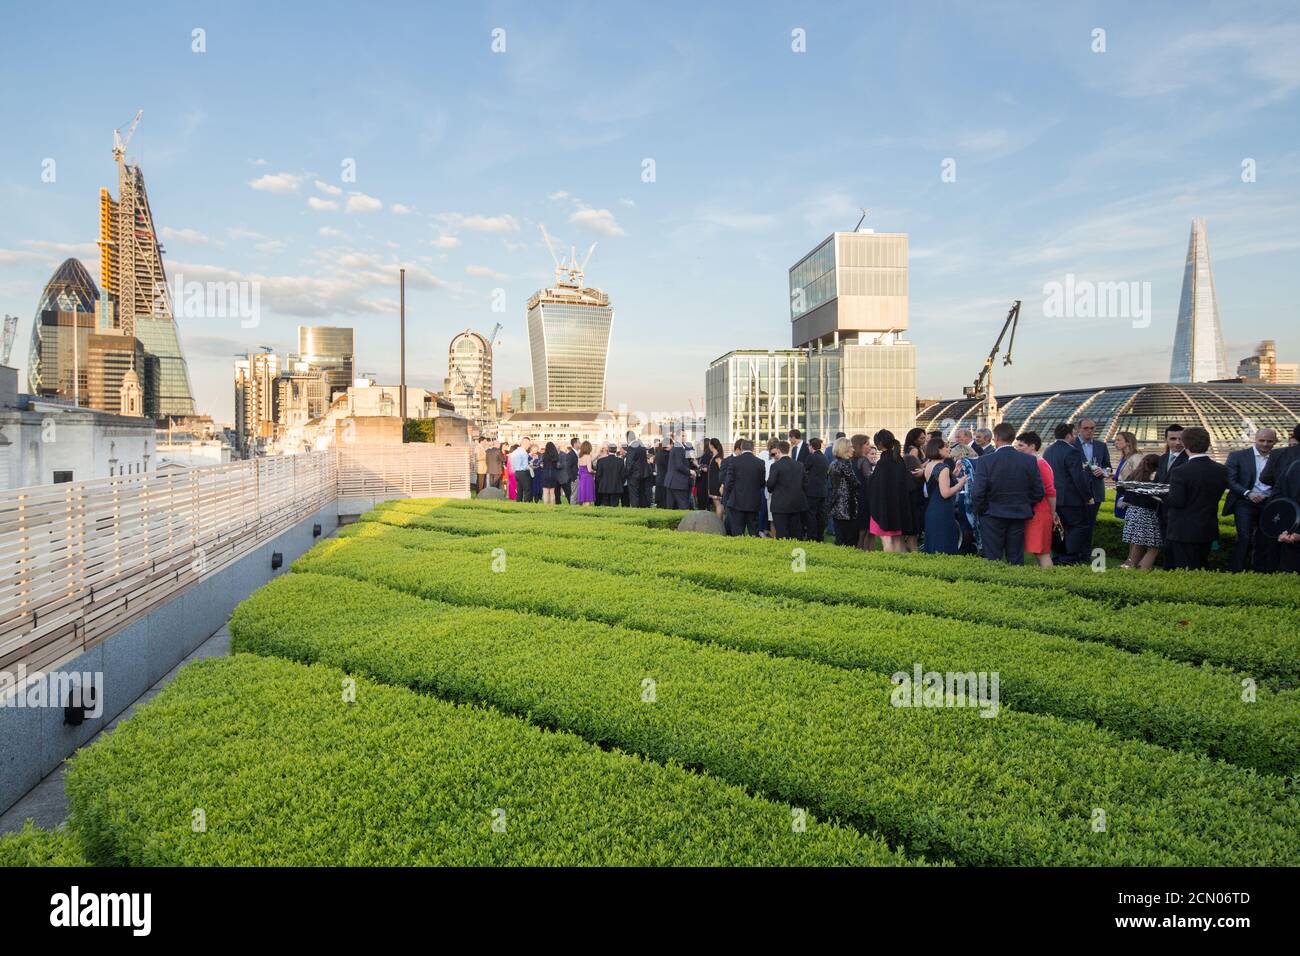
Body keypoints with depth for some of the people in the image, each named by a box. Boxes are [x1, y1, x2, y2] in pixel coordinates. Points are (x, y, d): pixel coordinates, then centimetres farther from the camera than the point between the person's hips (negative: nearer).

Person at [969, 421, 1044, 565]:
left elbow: (978, 493, -15)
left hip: (993, 516, -3)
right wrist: (1025, 506, 15)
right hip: (1019, 516, 3)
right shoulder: (1030, 461, -3)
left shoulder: (986, 461, -13)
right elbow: (1038, 492, 1)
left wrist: (981, 509, 2)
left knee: (993, 560, 3)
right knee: (1016, 560, 10)